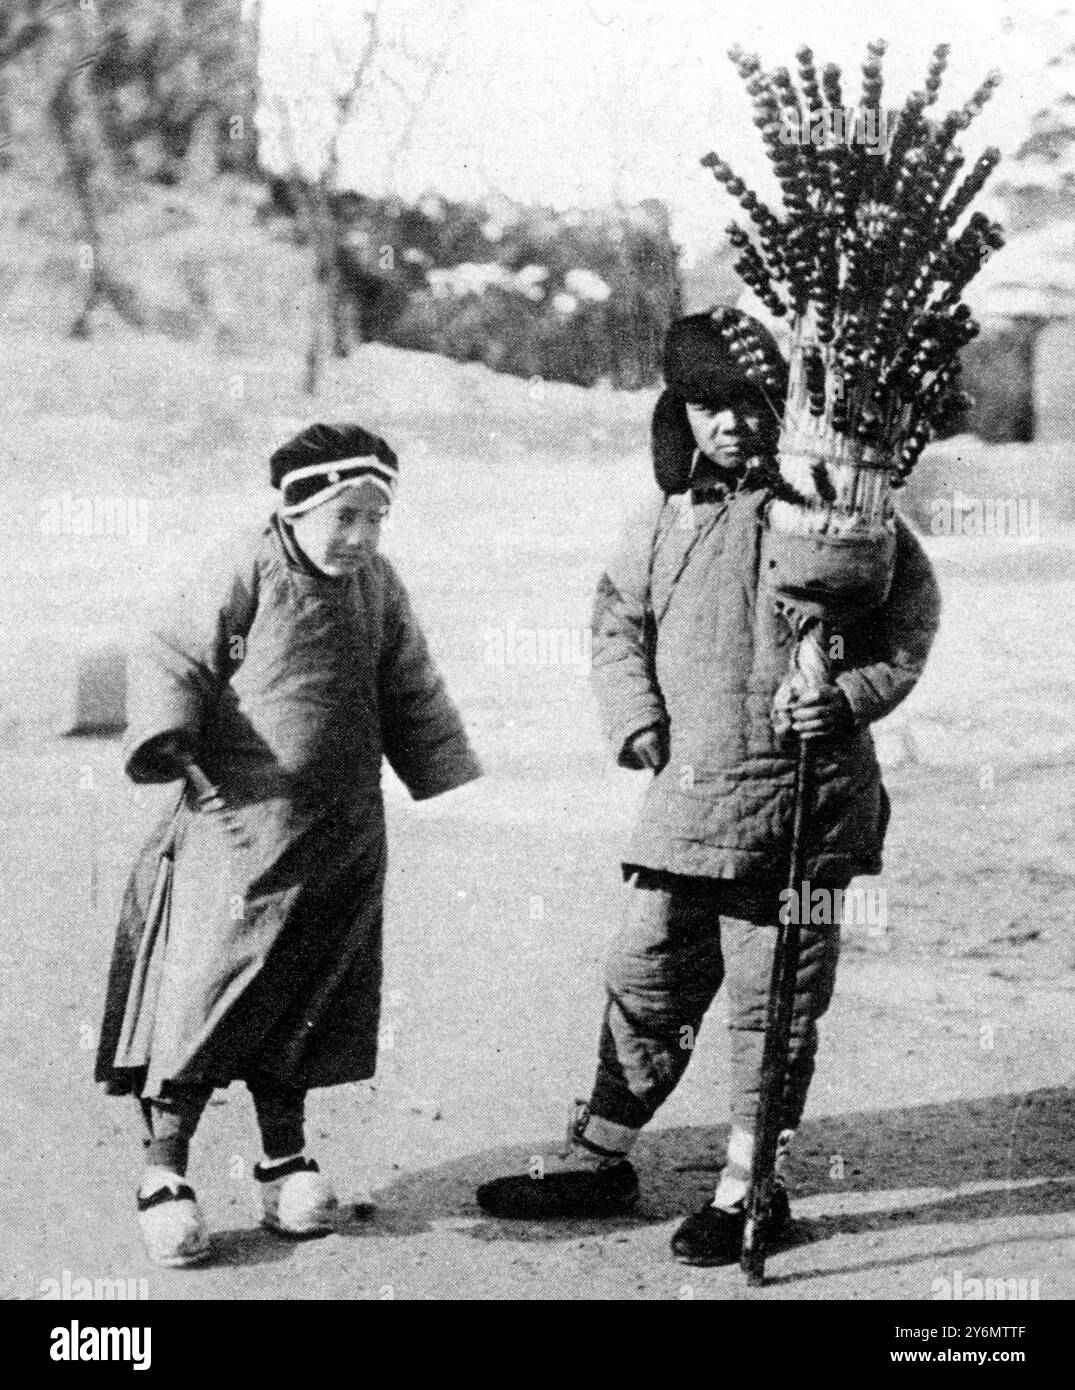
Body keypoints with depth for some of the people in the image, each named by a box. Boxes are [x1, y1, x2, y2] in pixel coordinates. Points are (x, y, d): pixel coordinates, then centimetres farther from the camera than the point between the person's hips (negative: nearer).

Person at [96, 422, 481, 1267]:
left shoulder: (378, 588, 9)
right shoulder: (245, 573, -8)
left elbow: (412, 693, 20)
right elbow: (173, 664, -7)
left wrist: (454, 781, 17)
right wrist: (167, 742, -22)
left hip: (343, 839, 5)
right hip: (238, 823, -5)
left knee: (308, 1004, 11)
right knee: (205, 992, -5)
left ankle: (285, 1159, 25)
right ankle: (164, 1173, 4)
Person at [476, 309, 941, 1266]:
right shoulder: (667, 514, 9)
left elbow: (911, 614, 2)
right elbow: (618, 624, 17)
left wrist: (853, 695, -13)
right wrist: (640, 726, 3)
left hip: (801, 796, -4)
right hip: (687, 792, 4)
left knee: (773, 999, 3)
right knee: (647, 980, 12)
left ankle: (752, 1190, 15)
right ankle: (598, 1161, 25)